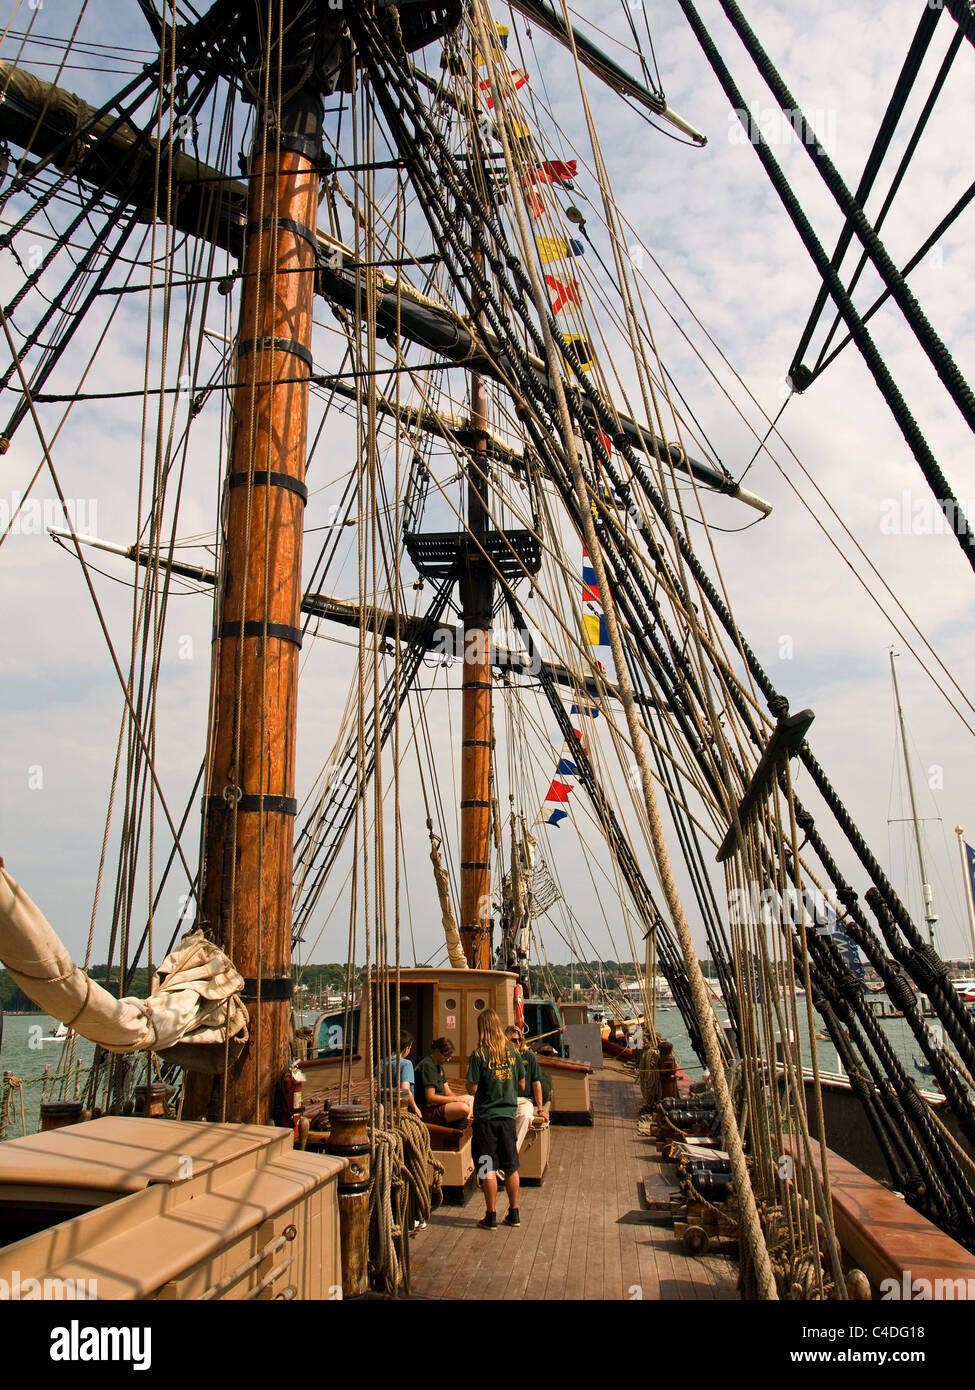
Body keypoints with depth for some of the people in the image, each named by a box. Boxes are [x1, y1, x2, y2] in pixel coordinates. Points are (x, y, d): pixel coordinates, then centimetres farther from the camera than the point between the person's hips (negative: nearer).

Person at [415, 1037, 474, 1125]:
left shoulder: (439, 1066, 18)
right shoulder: (427, 1065, -15)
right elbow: (430, 1098, -21)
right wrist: (456, 1099, -17)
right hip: (428, 1111, -11)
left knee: (471, 1099, 13)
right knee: (464, 1108, -31)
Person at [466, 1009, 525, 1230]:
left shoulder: (479, 1055, -13)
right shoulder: (512, 1053, 1)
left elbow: (472, 1089, -14)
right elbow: (522, 1085, 8)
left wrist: (468, 1076, 4)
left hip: (486, 1116, -4)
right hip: (508, 1114, 4)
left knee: (488, 1168, 4)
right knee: (511, 1167, 13)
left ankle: (491, 1216, 9)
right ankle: (514, 1214, 22)